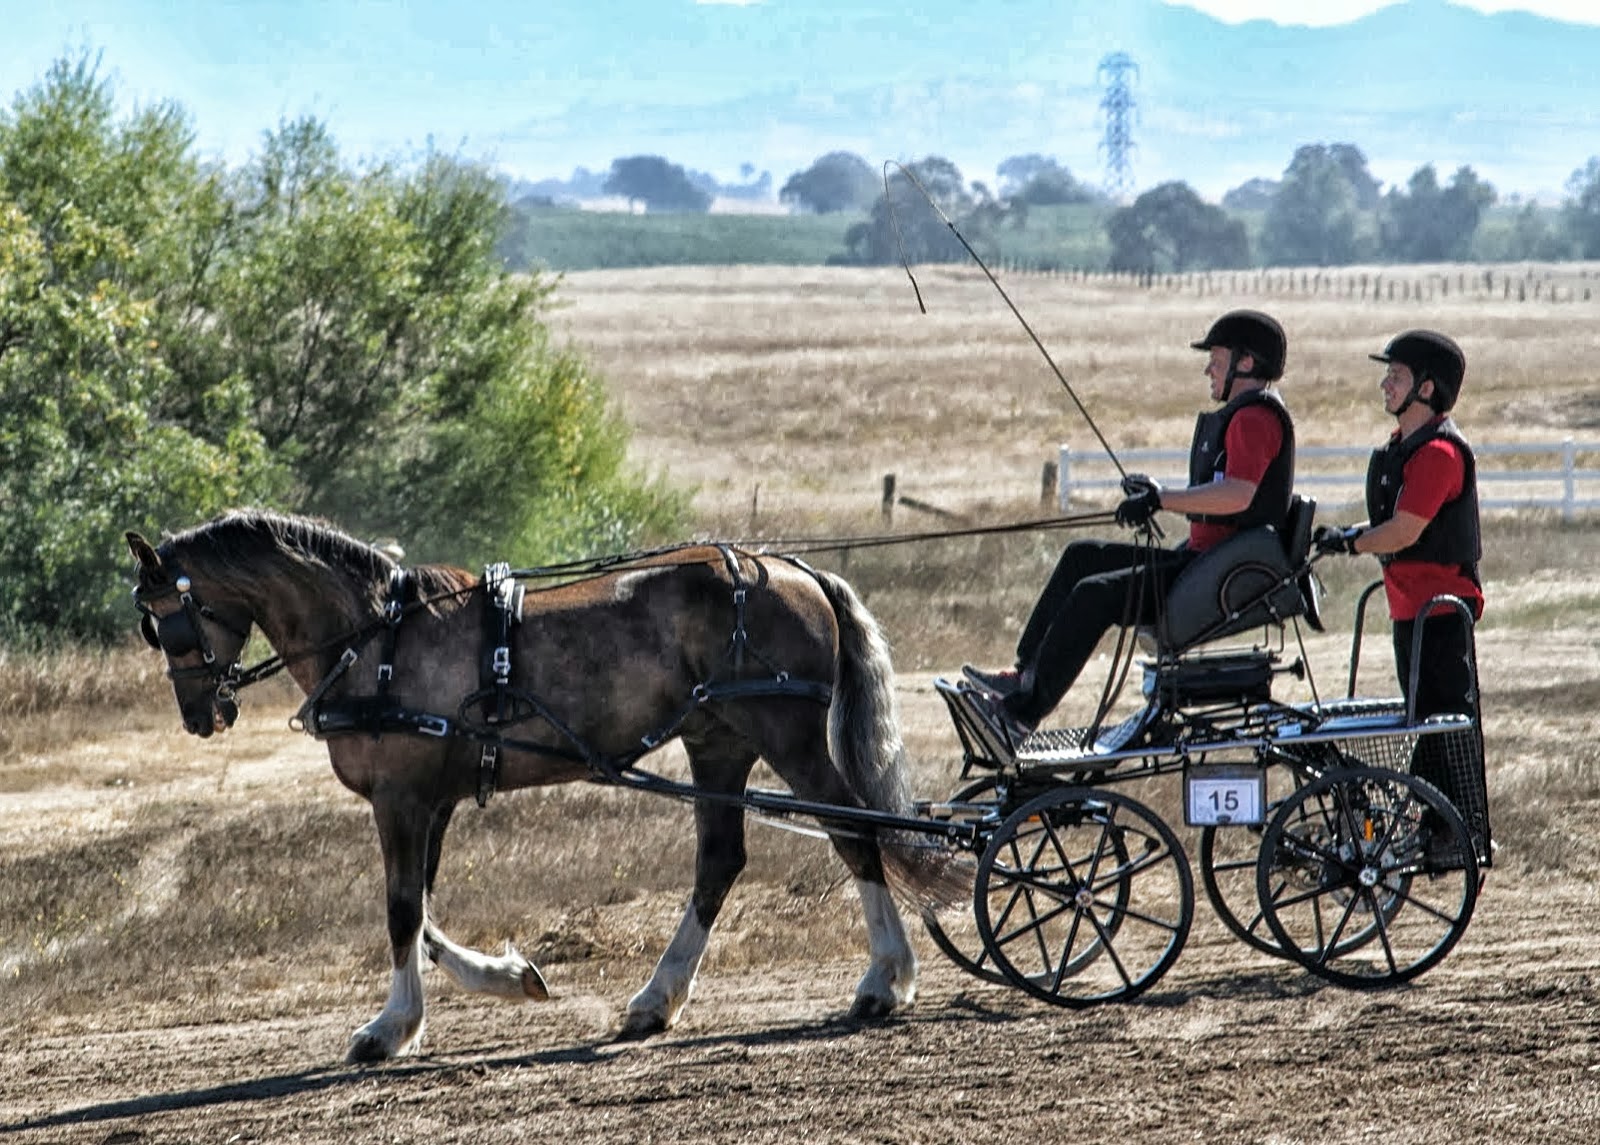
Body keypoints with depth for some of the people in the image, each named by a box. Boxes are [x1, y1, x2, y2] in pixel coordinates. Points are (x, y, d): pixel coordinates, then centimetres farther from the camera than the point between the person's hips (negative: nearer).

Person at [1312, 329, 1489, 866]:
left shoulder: (1438, 452, -17)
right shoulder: (1403, 446, 14)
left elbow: (1404, 531, -22)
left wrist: (1347, 542, -10)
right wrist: (1352, 535, 3)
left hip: (1442, 606, -10)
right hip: (1410, 603, 10)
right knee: (1426, 720, 14)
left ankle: (1471, 841, -2)